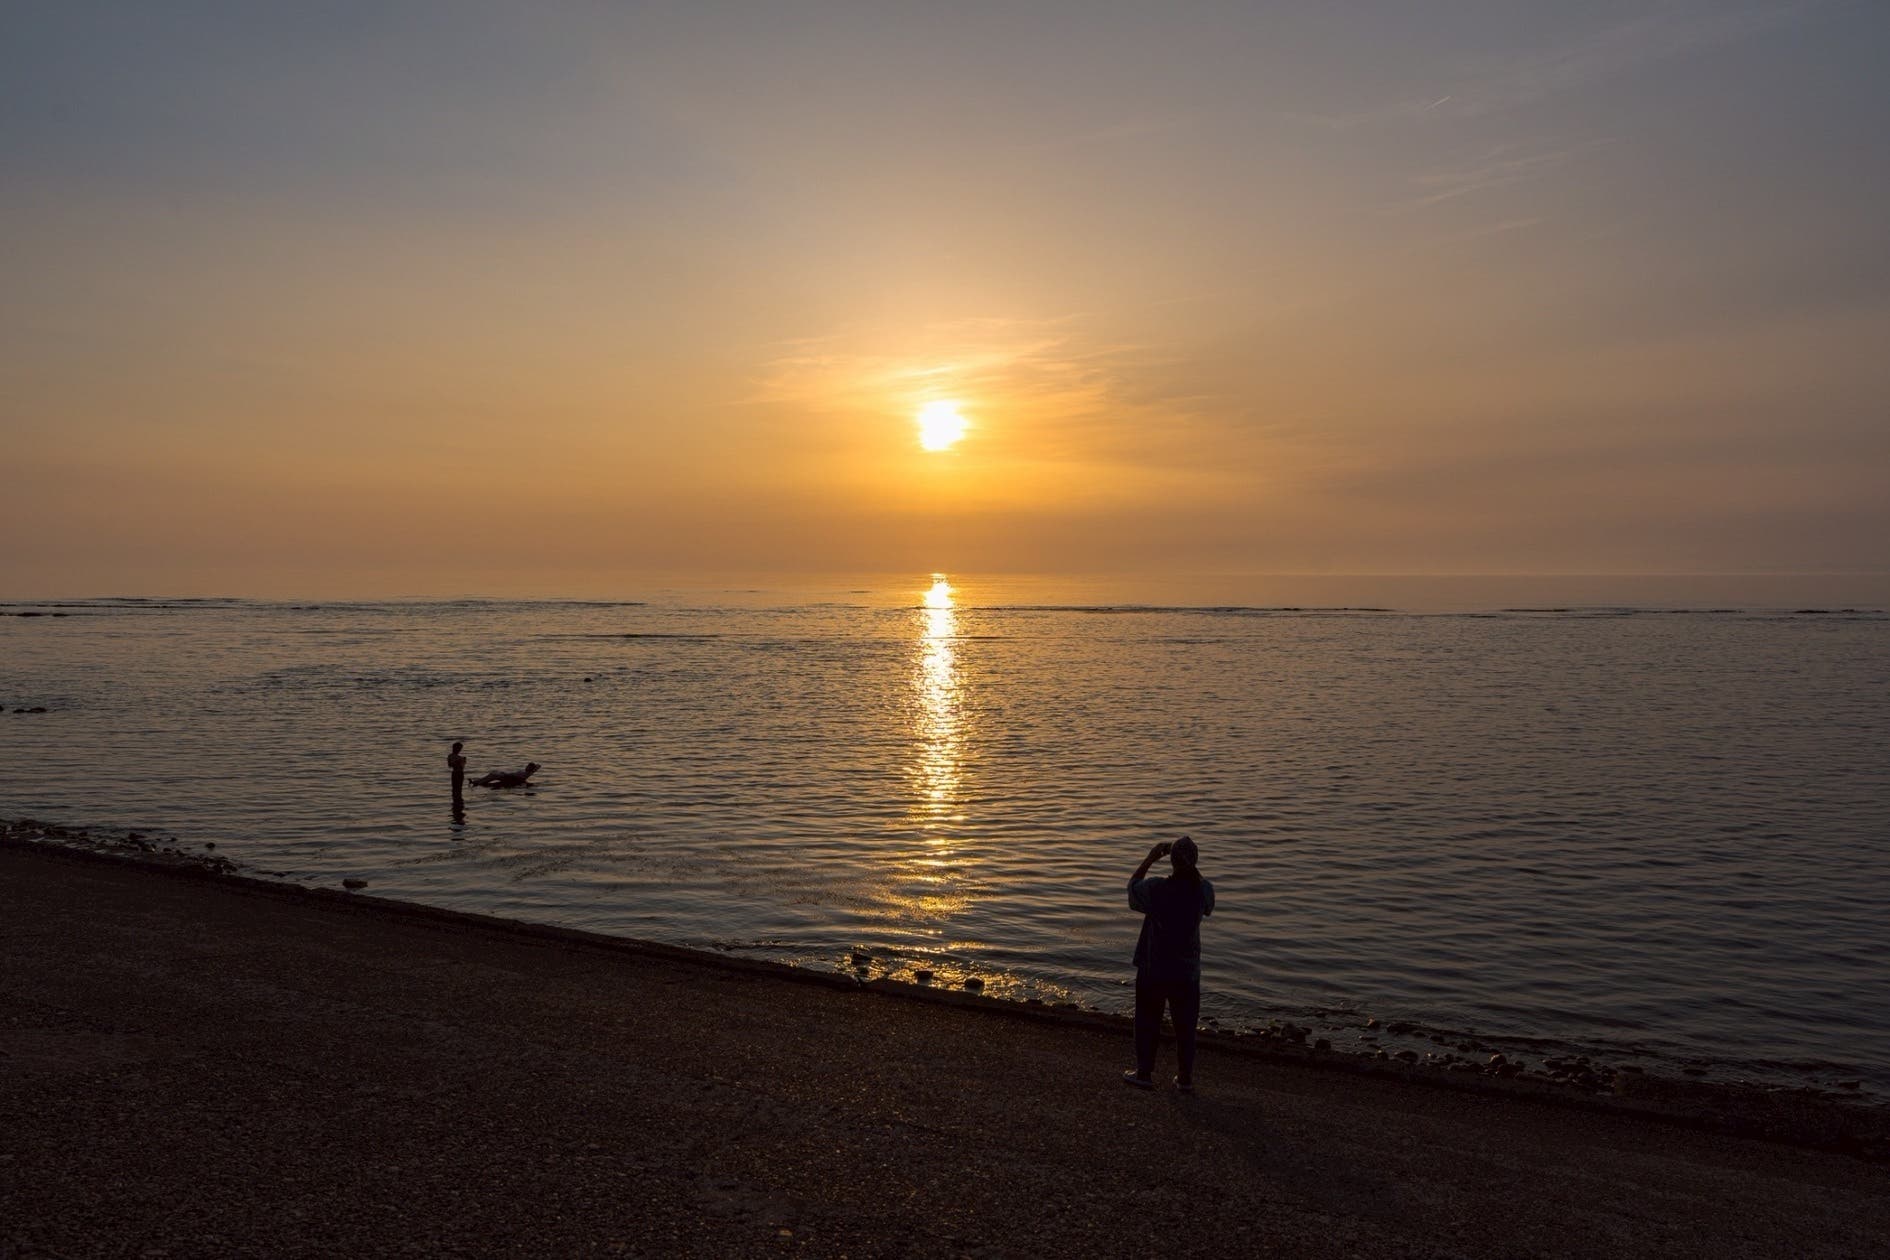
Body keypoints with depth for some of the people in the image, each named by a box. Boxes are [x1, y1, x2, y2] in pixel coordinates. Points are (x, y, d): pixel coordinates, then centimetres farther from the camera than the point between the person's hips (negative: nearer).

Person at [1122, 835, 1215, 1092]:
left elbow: (1133, 884, 2)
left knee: (1147, 1022, 15)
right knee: (1185, 1025, 16)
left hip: (1153, 968, -2)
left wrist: (1150, 858, 3)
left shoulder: (1155, 888, -20)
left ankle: (1144, 1073, 26)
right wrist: (1191, 869, 9)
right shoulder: (1203, 890, -13)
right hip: (1187, 971, 2)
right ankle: (1185, 1078, 26)